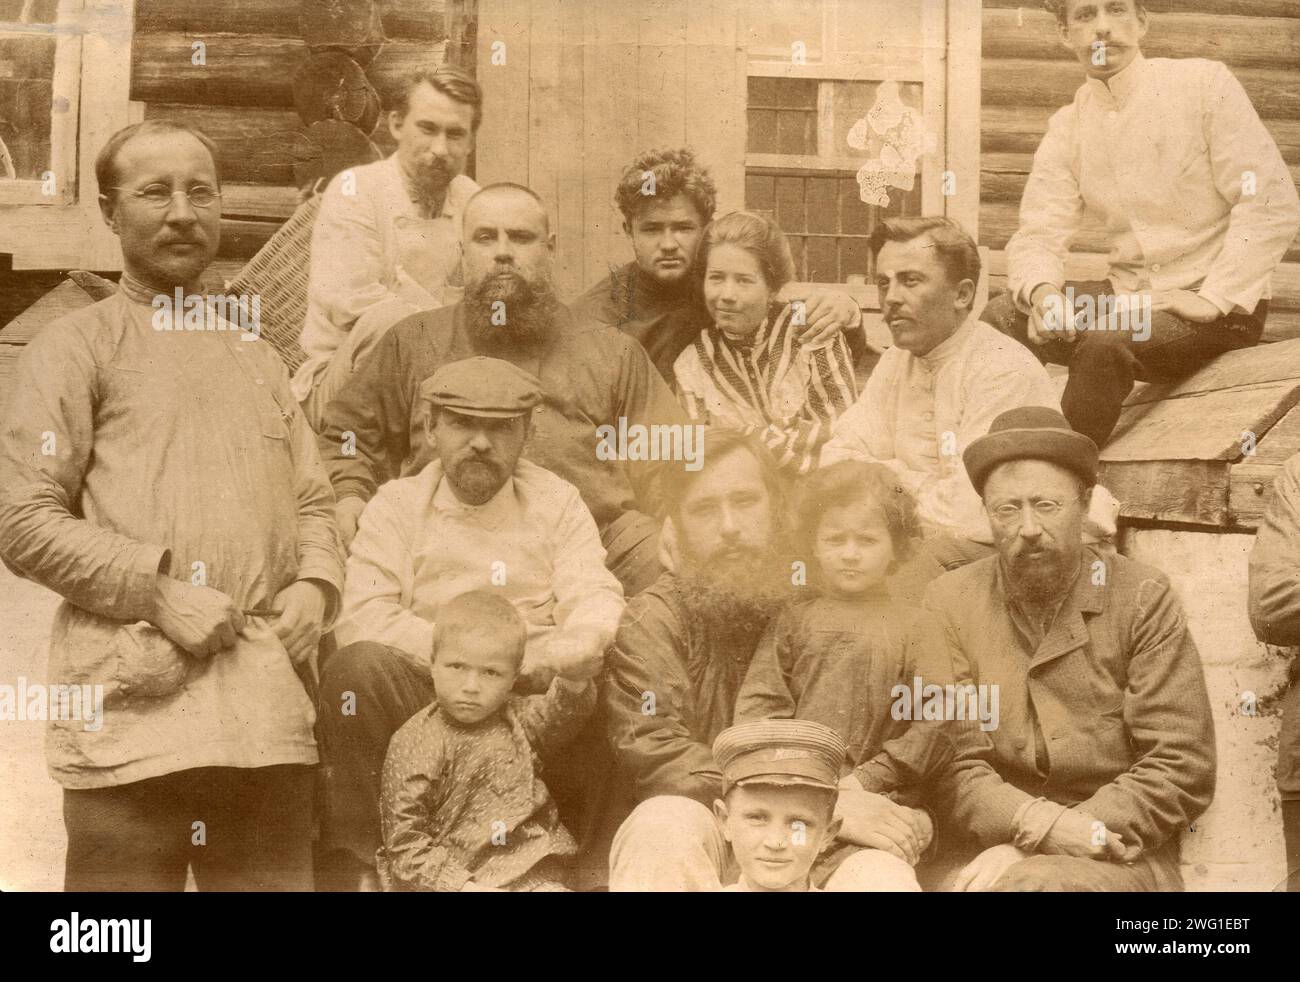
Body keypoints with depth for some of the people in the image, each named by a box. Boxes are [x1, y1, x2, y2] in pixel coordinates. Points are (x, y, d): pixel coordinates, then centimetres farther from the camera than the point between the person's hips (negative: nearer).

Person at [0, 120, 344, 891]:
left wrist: (317, 583, 0)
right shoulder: (76, 348, 4)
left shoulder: (258, 357, 21)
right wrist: (160, 594, -12)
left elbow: (314, 501, 21)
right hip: (137, 703, -4)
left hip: (270, 707, 5)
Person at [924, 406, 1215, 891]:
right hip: (989, 853, 2)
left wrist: (1026, 853, -11)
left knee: (1027, 884, -33)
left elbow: (1183, 769, -3)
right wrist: (1039, 825, -18)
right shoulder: (948, 602, 6)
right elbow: (945, 762, 0)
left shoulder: (1143, 599, 3)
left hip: (1121, 858, -2)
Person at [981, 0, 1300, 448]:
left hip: (1222, 308, -5)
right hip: (1128, 295, 5)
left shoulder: (1204, 84, -8)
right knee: (1002, 318, -15)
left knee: (1106, 343, -32)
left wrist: (1211, 300, -20)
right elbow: (1038, 234, -1)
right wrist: (1042, 291, -25)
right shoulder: (1067, 128, 6)